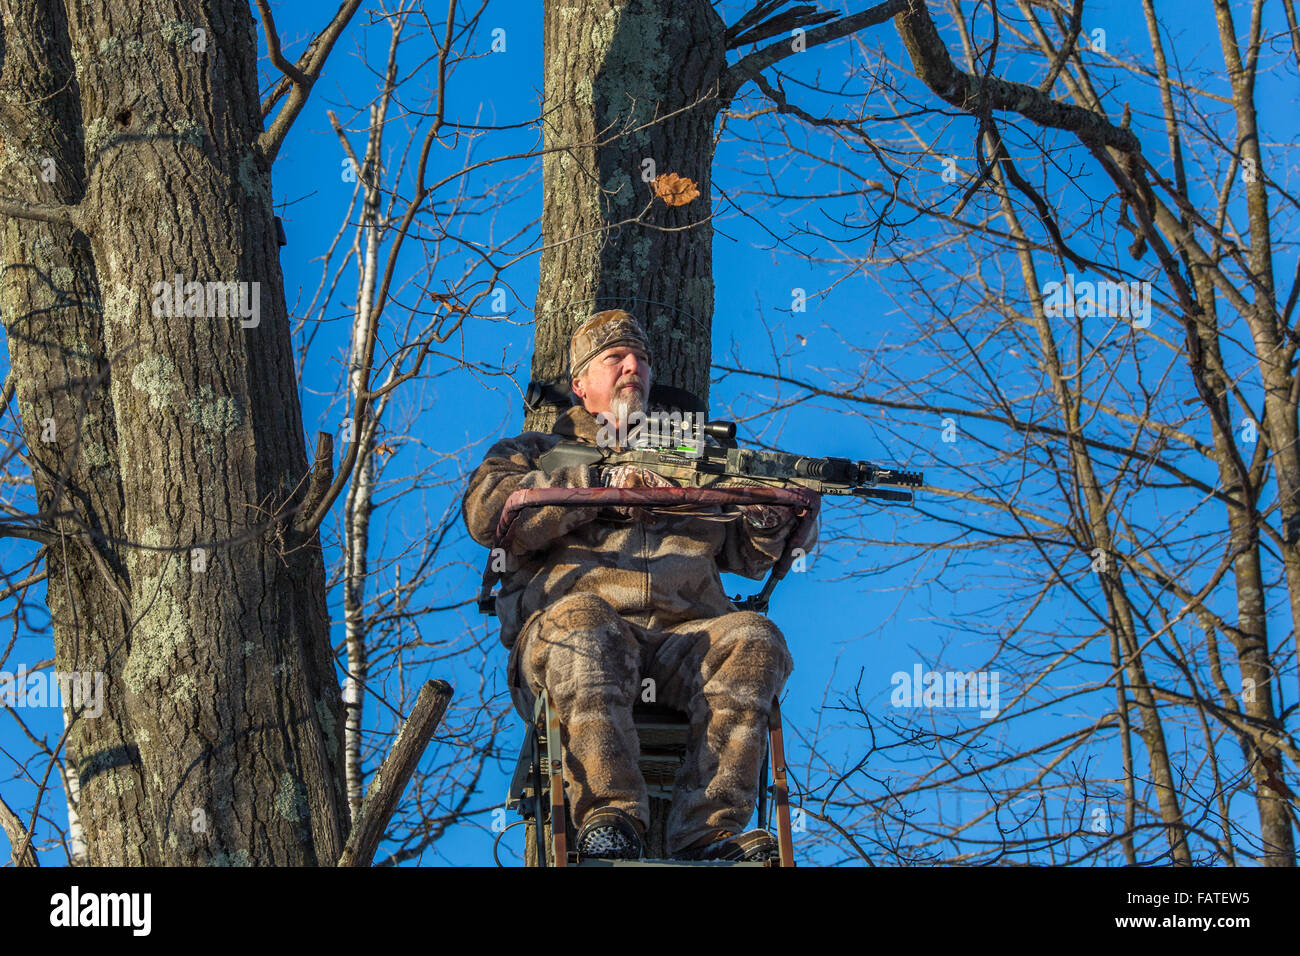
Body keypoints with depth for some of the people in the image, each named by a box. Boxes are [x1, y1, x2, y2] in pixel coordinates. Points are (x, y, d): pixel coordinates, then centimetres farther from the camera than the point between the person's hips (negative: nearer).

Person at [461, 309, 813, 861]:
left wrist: (770, 519, 2)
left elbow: (745, 553, 28)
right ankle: (609, 820, -47)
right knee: (581, 619, -39)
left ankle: (709, 835, -40)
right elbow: (487, 510, 3)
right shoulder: (536, 453, 25)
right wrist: (602, 485, -6)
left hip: (682, 638, 3)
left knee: (754, 640, -29)